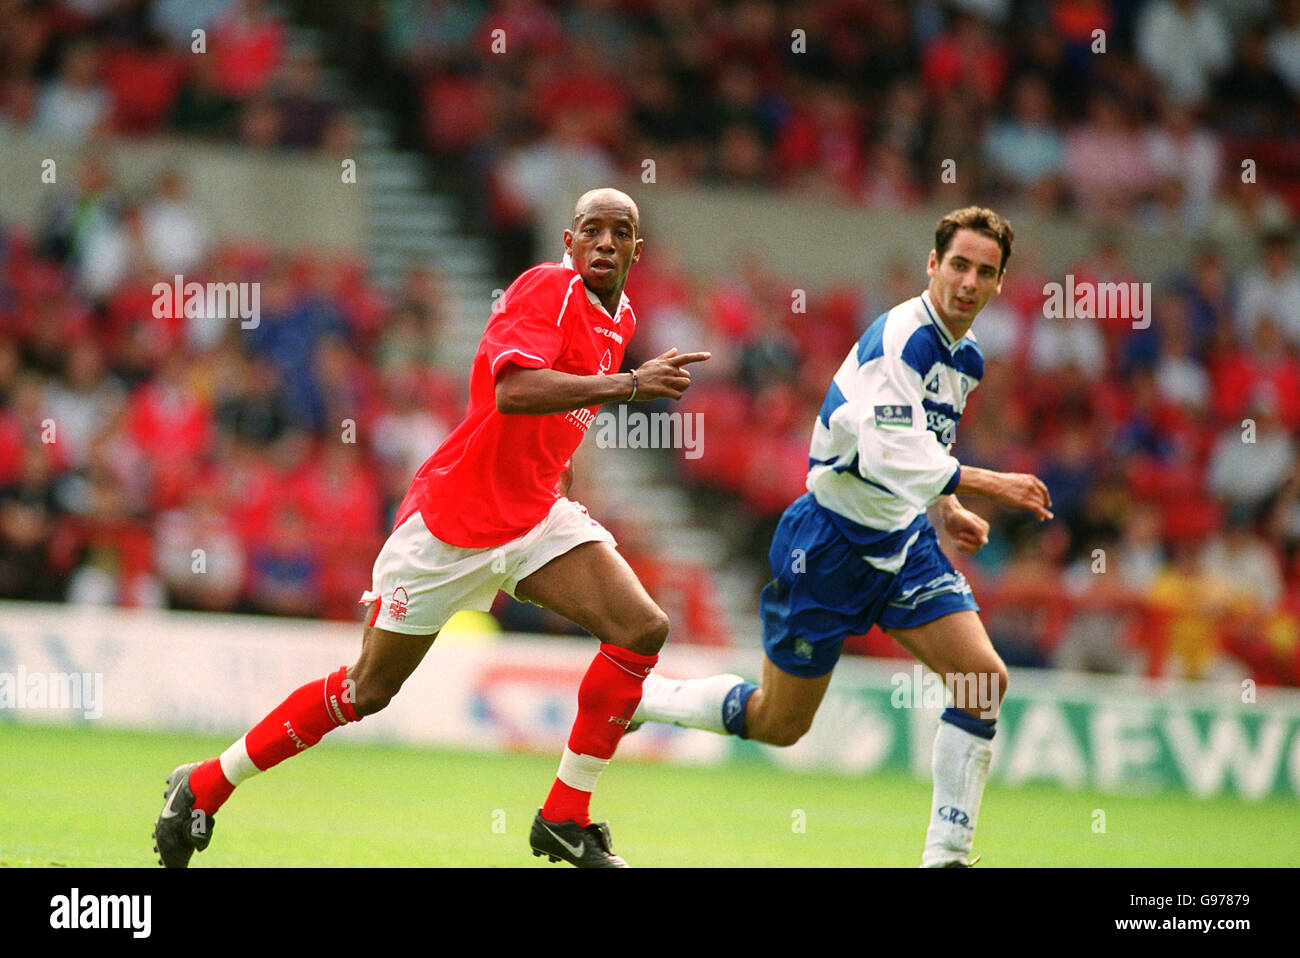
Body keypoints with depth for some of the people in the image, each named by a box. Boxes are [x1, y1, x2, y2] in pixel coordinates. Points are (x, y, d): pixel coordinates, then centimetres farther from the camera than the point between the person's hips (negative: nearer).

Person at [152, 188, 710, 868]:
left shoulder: (619, 320, 10)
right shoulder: (548, 289, -16)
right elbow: (513, 389, -34)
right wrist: (628, 385, -36)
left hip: (535, 517, 7)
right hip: (453, 520, -7)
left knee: (643, 628, -13)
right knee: (366, 690, 1)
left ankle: (565, 820, -4)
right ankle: (205, 786, 18)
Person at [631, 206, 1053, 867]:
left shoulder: (966, 355, 7)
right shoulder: (901, 338, -22)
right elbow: (893, 457, -34)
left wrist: (948, 508, 9)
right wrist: (990, 485, -33)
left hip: (902, 540, 8)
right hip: (831, 543, -8)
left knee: (985, 678, -11)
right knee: (779, 723, 5)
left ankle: (946, 855, -7)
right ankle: (633, 694, 27)